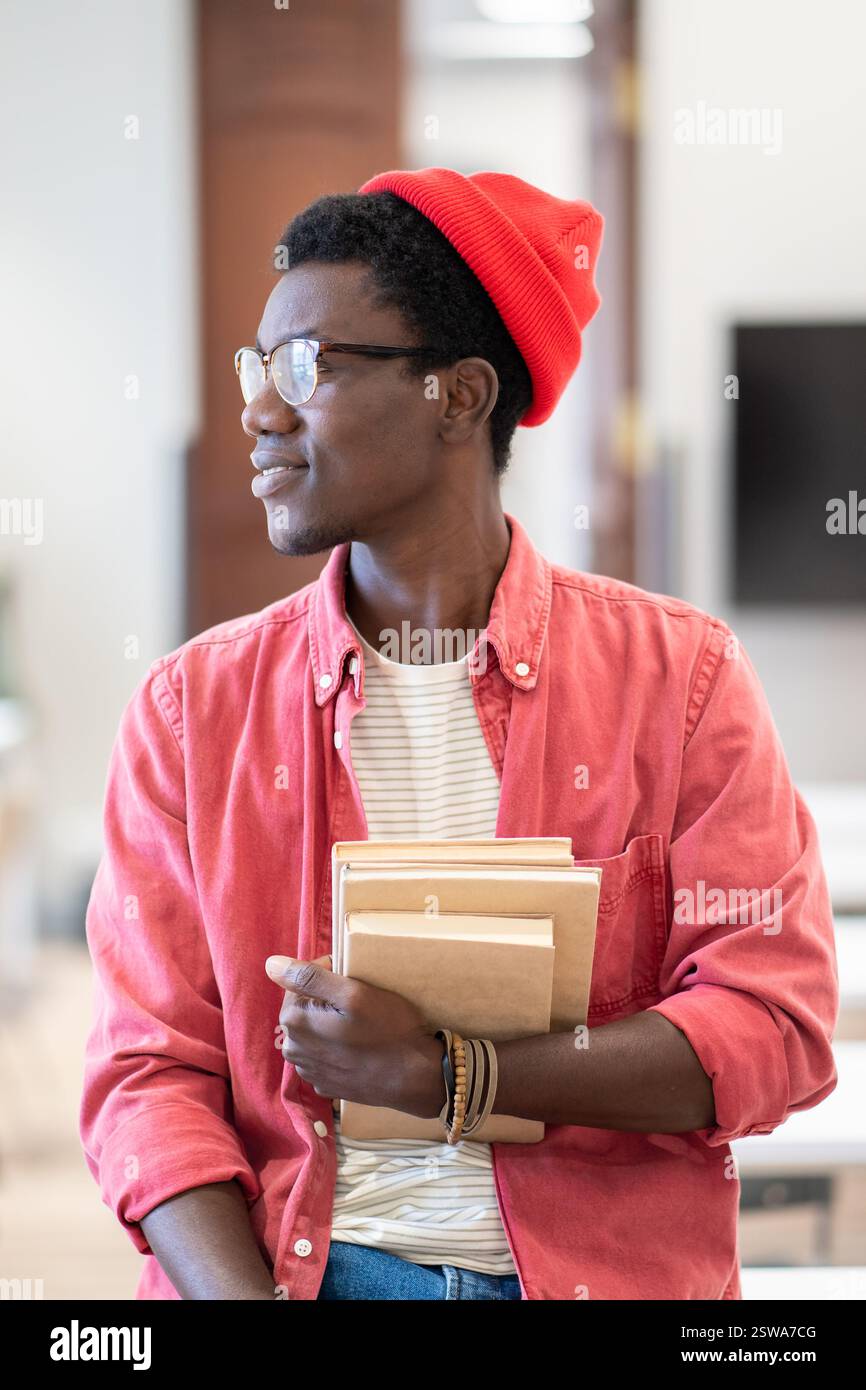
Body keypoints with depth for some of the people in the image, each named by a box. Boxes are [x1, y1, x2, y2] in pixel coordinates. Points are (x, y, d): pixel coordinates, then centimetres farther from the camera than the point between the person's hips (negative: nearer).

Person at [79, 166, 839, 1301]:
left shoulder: (677, 674, 5)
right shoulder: (196, 704, 9)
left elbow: (780, 1024, -2)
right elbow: (152, 1071, 3)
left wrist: (440, 1075, -11)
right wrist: (242, 1296, -14)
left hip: (606, 1270, 1)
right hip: (297, 1264, 0)